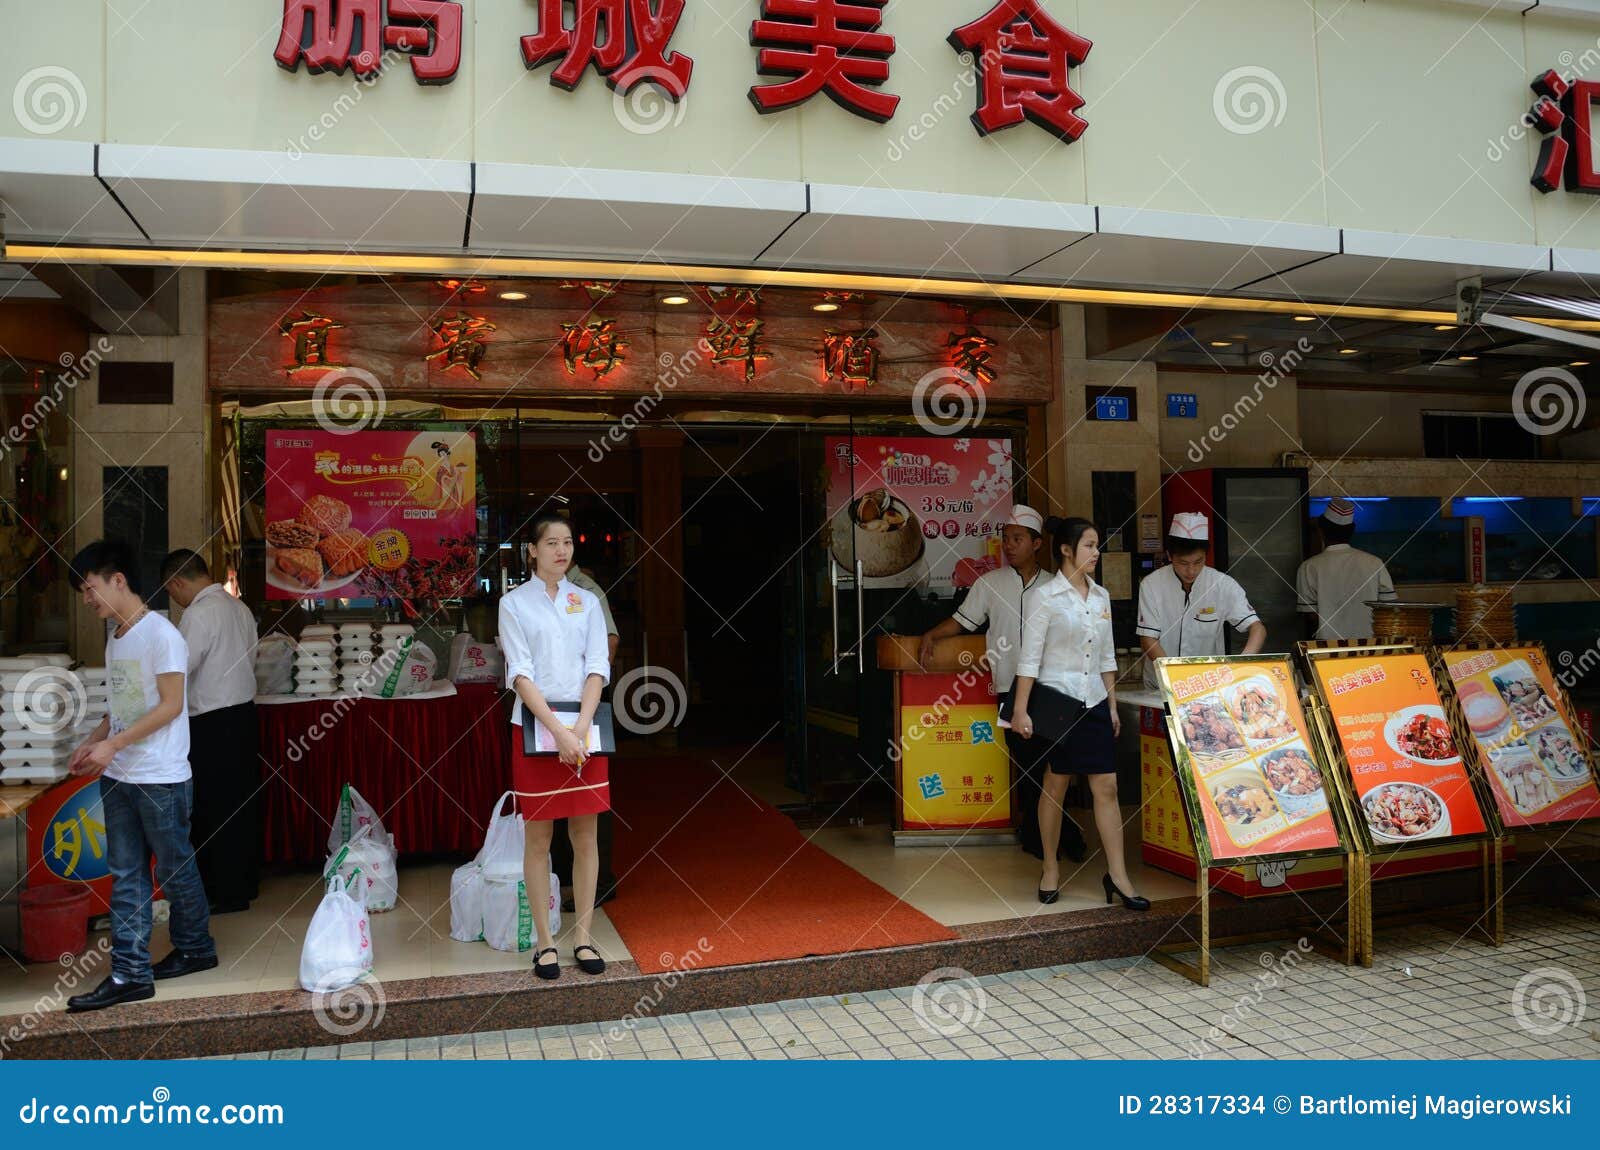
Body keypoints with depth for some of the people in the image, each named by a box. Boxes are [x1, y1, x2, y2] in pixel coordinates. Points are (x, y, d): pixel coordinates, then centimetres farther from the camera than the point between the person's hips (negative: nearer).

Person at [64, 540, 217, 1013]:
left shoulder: (160, 634, -14)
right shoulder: (116, 635, 11)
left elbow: (170, 705, -16)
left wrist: (112, 745, -18)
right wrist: (91, 742, 5)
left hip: (160, 778, -8)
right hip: (117, 777, 8)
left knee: (174, 869, 7)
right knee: (125, 875, 8)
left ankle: (195, 948, 25)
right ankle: (131, 973, 13)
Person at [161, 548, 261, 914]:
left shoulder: (199, 613, -16)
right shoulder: (239, 607, 10)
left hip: (213, 725, -8)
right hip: (244, 713, 9)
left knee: (215, 809, 2)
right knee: (242, 802, 15)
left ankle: (226, 893, 10)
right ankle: (246, 881, 26)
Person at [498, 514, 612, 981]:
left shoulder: (587, 602, 9)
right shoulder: (514, 604, 1)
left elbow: (597, 668, 1)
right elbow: (521, 674, -8)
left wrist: (580, 729, -12)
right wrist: (558, 731, -17)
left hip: (584, 727, 3)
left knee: (586, 837, 6)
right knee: (538, 838, 3)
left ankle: (583, 936, 16)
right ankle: (545, 942, 13)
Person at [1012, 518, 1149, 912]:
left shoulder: (1101, 596, 10)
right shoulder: (1047, 596, -8)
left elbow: (1107, 656, 15)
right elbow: (1030, 657, -9)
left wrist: (1112, 705, 14)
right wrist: (1020, 710, -12)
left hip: (1094, 701, 5)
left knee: (1107, 787, 1)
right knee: (1056, 786, 5)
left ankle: (1117, 874, 7)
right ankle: (1051, 869, 20)